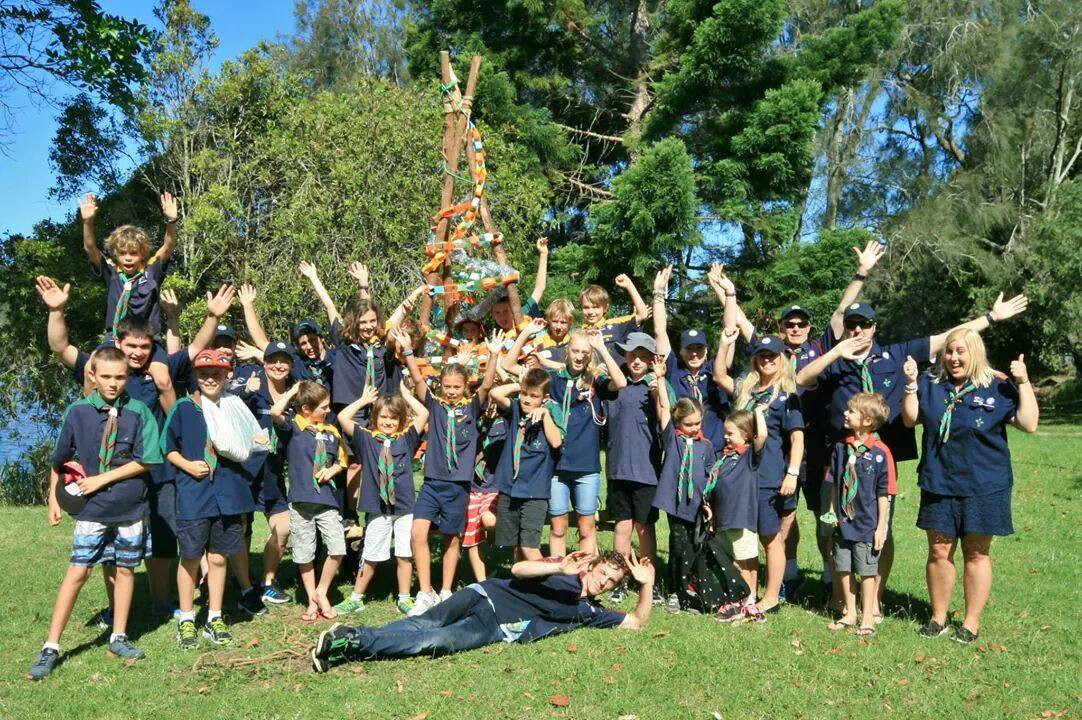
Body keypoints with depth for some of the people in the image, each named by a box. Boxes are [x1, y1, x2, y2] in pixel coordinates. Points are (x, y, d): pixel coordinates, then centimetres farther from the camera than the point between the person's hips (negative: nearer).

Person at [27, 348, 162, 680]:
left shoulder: (139, 412, -7)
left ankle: (119, 638, 24)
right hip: (91, 509, 0)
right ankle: (51, 647, 8)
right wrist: (54, 497, 10)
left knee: (125, 569, 10)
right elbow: (60, 459, 8)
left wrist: (102, 479, -11)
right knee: (77, 572, -2)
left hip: (131, 508, 1)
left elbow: (145, 462, -9)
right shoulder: (77, 411, -4)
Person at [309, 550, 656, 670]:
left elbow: (638, 621, 16)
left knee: (434, 643, -18)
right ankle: (354, 637, -16)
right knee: (425, 624, -21)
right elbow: (518, 569, -4)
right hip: (488, 596, -1)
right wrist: (559, 568, -21)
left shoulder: (589, 612, 17)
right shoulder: (563, 566, 8)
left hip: (496, 631, 1)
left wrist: (646, 583, 0)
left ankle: (352, 644, -22)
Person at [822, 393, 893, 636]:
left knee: (867, 571, 7)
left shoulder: (880, 452, -13)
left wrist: (881, 527, -9)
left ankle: (867, 618, 20)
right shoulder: (841, 448, 3)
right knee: (843, 569, 13)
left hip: (867, 524, -5)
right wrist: (832, 513, 7)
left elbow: (884, 493, -10)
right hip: (843, 523, 5)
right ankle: (850, 613, 28)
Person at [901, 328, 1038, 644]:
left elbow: (1028, 424, -8)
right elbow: (910, 419, 4)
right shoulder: (931, 384, 7)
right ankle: (938, 616, 22)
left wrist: (1023, 383, -15)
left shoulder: (999, 387, -2)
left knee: (976, 553, 7)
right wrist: (911, 383, -6)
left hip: (983, 486, -2)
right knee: (939, 551, 7)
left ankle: (972, 622, 20)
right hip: (938, 484, 2)